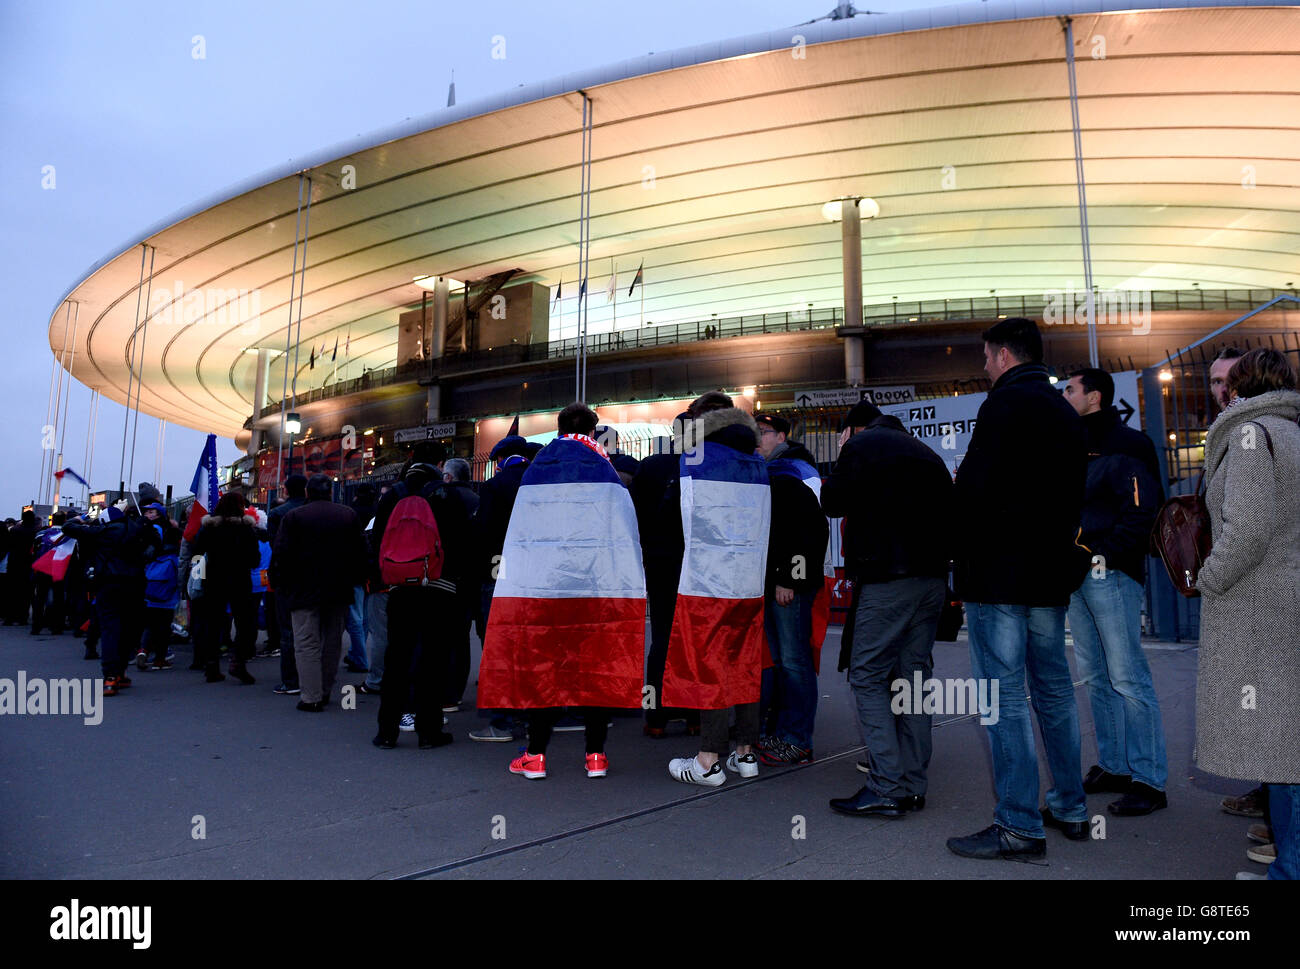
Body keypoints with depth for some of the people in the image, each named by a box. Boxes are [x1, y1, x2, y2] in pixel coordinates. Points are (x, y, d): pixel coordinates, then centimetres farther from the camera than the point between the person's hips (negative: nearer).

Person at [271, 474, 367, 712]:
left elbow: (280, 555, -6)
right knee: (332, 642, 13)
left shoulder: (293, 517, -5)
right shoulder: (349, 515, 4)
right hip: (339, 591, 4)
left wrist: (280, 584, 7)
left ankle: (311, 697, -4)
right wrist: (352, 581, 15)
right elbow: (360, 552, 7)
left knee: (307, 643, -1)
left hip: (304, 592, -3)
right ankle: (326, 691, 22)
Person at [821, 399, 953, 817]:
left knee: (868, 677, -2)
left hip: (887, 579, -7)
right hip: (932, 577, 8)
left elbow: (833, 502, 1)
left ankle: (886, 788, -7)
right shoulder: (926, 453, 21)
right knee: (913, 676, 10)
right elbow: (948, 511, 21)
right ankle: (913, 786, 14)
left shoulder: (861, 446, -1)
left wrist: (841, 460, 14)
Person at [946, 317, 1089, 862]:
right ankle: (1071, 810, 26)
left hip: (1000, 572, -9)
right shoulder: (1066, 413, 18)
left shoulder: (1006, 403, -10)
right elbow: (1075, 498, 21)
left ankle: (1019, 826, 1)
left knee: (1001, 696, -4)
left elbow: (974, 488, -18)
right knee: (1053, 689, 16)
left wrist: (965, 556, -4)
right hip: (1051, 573, 9)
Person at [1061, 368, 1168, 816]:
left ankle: (1149, 781, 3)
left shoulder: (1124, 447, -8)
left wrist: (1104, 556, -16)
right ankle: (1113, 767, 22)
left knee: (1127, 678, -5)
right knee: (1095, 677, 12)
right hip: (1078, 576, 9)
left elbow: (1142, 512, -16)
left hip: (1110, 574, -9)